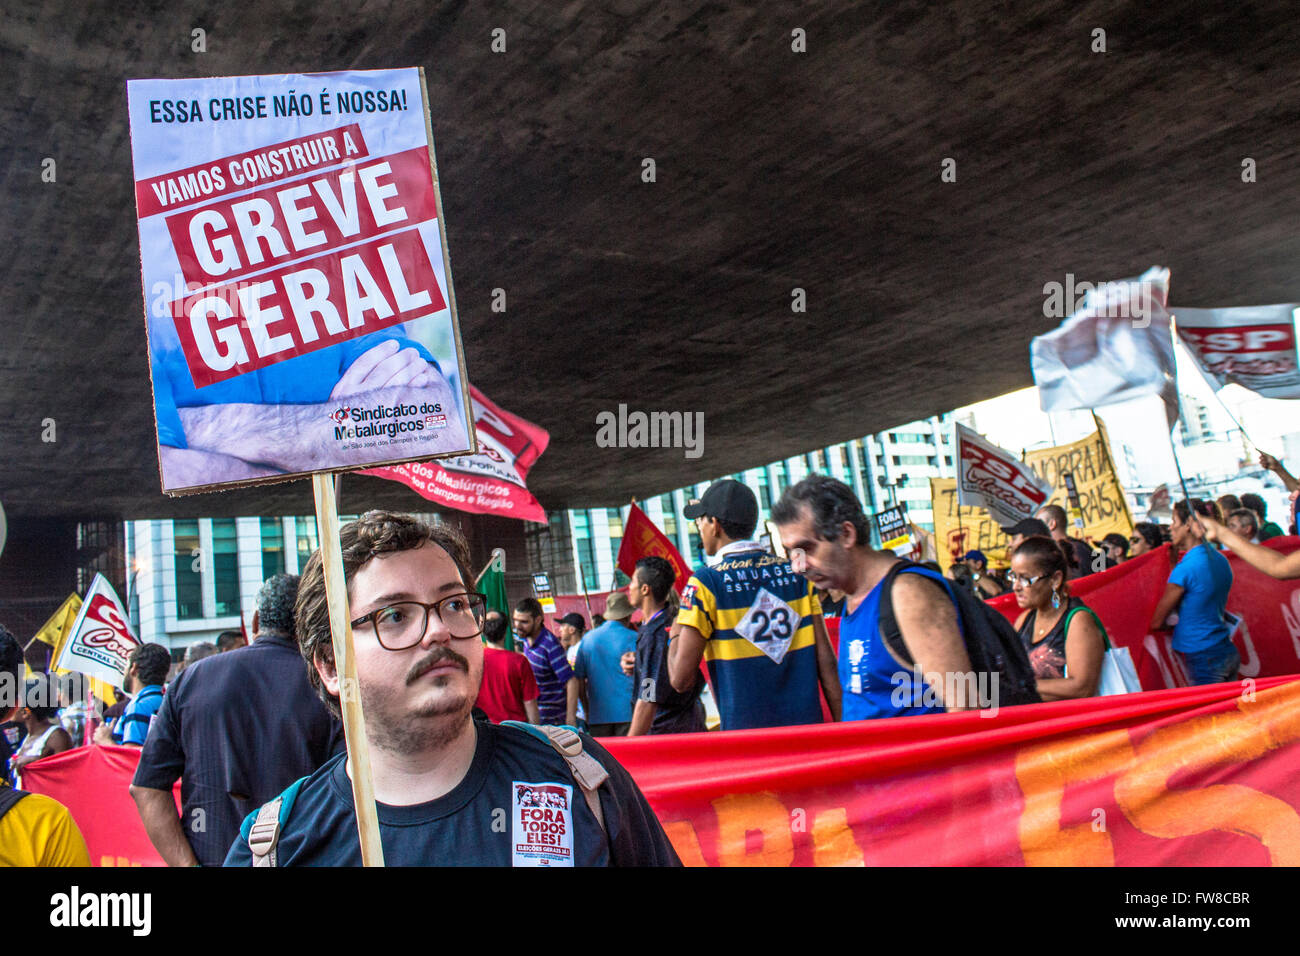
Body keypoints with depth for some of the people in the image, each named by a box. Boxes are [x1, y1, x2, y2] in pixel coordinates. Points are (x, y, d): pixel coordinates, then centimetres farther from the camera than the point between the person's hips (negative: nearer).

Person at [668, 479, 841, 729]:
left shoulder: (705, 582, -8)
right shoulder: (797, 572, 3)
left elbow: (681, 680, -10)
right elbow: (826, 660, 2)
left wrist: (675, 634, 8)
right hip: (808, 727, 3)